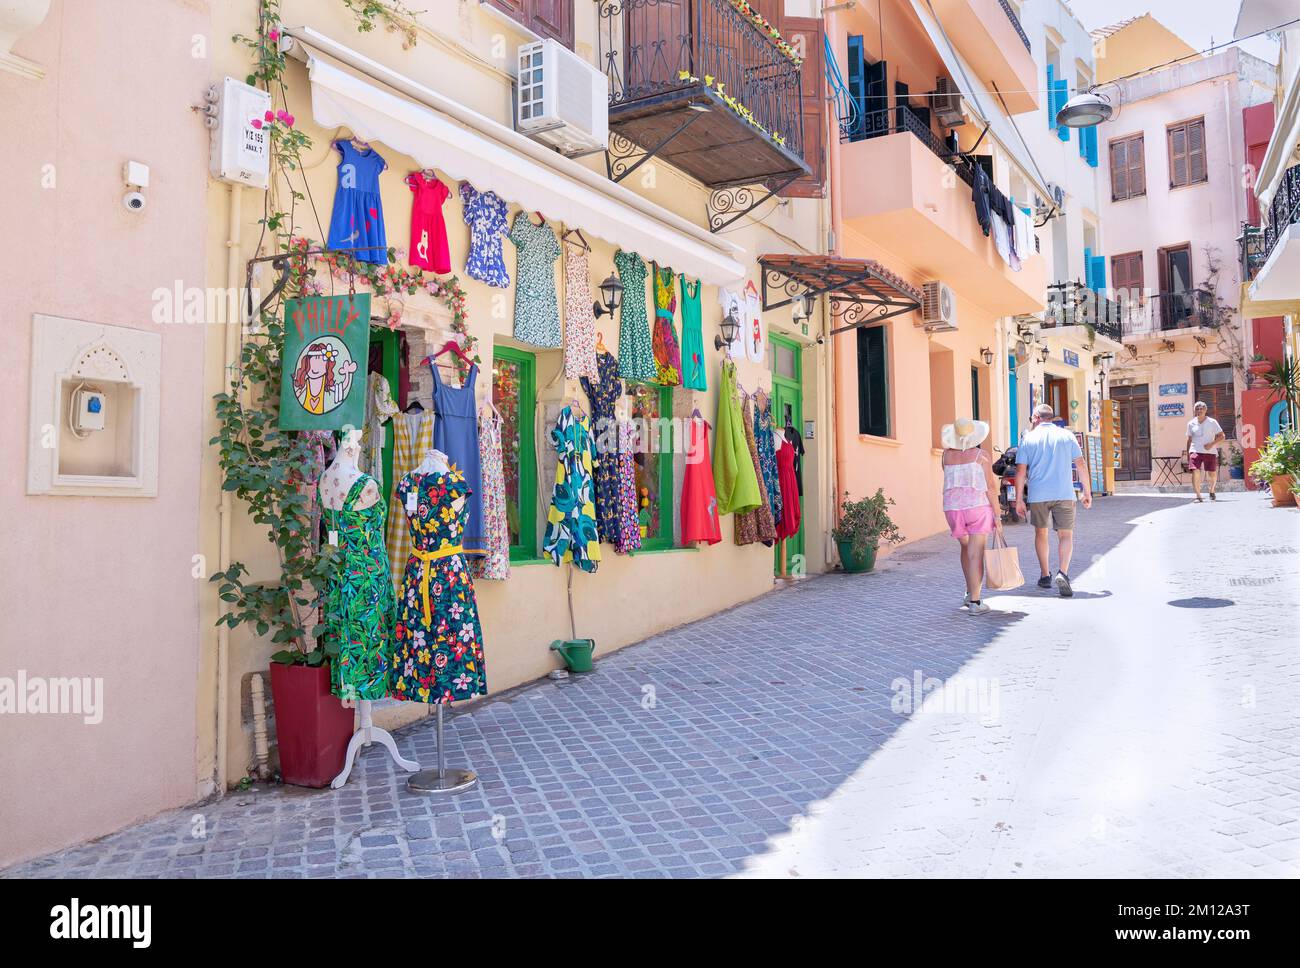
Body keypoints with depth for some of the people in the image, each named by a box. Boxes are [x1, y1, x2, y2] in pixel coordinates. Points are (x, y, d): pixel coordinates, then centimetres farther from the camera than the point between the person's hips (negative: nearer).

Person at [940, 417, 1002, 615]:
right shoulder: (981, 455, -5)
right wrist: (997, 516, -4)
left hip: (953, 508, 4)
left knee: (966, 548, 24)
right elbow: (990, 487, -7)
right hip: (978, 507, -4)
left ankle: (970, 593, 29)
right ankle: (974, 602, -6)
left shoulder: (947, 455, 4)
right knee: (976, 555, -4)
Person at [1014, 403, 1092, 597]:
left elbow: (1020, 471, -1)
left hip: (1038, 495, 0)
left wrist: (1019, 499, 3)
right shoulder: (1066, 435, 7)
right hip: (1064, 494, 0)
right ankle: (1062, 572, -17)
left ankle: (1045, 576, 21)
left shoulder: (1028, 439, 3)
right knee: (1066, 535, 4)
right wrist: (1087, 492, 11)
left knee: (1041, 533, 16)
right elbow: (1081, 465, 4)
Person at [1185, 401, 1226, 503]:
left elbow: (1222, 437, 2)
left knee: (1212, 474, 4)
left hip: (1210, 451, -1)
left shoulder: (1212, 422, 2)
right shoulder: (1191, 423, 8)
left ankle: (1211, 490, 35)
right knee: (1195, 472, -17)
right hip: (1195, 451, 1)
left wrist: (1212, 443, -14)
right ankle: (1198, 496, -13)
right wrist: (1187, 453, 12)